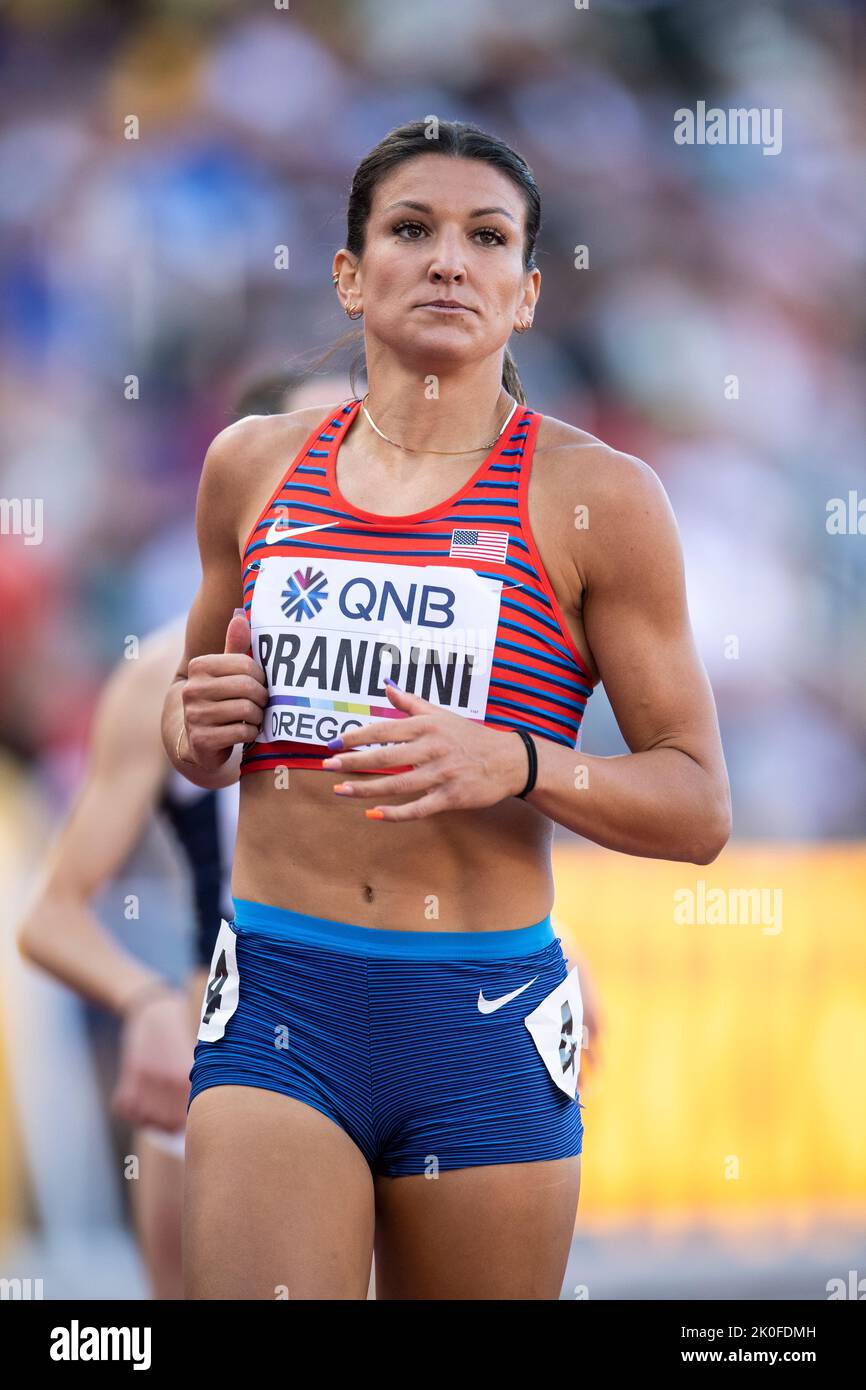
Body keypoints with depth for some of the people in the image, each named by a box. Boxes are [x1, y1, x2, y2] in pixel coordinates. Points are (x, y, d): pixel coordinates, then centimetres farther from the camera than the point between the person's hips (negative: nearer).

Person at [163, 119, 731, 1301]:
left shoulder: (596, 498, -1)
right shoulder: (255, 467, 10)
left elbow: (699, 808, -1)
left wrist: (513, 765, -18)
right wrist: (199, 724, 1)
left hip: (485, 1021, -1)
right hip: (277, 996, 2)